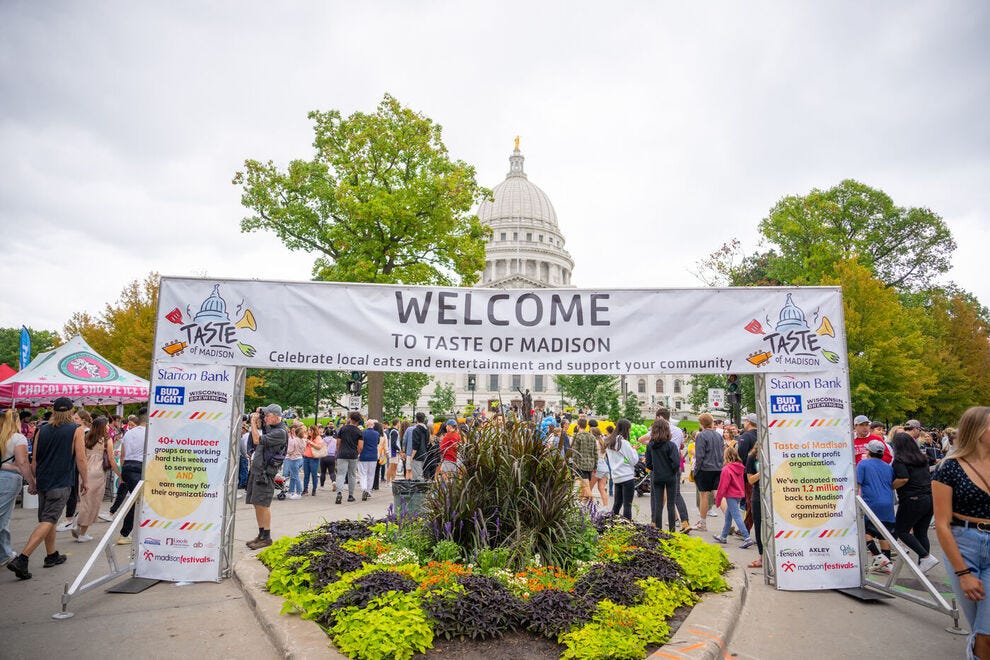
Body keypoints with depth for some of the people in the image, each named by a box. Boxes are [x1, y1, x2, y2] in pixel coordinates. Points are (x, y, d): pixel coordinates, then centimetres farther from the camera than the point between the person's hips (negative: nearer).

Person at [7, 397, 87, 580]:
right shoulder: (76, 430, -8)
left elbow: (34, 459, 9)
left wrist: (33, 482, 19)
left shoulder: (42, 430, 7)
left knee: (47, 519, 18)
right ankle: (22, 559, -16)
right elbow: (80, 459, -10)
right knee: (48, 521, -5)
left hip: (43, 481, 6)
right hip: (61, 483, -6)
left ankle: (52, 555, 29)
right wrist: (85, 480, 0)